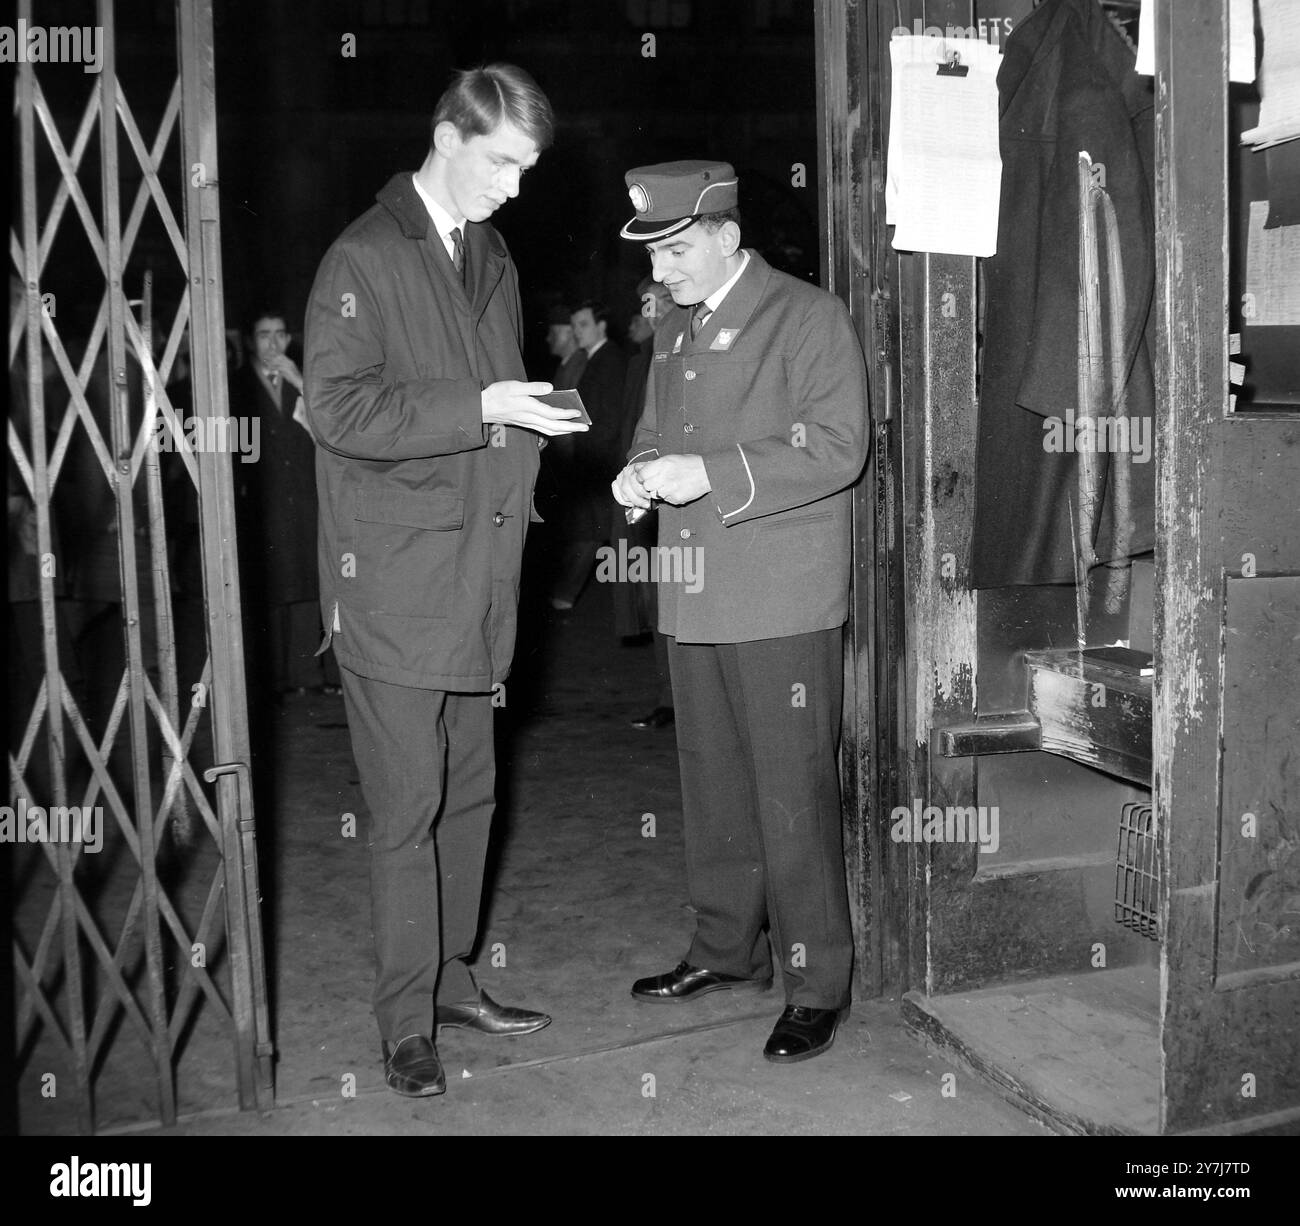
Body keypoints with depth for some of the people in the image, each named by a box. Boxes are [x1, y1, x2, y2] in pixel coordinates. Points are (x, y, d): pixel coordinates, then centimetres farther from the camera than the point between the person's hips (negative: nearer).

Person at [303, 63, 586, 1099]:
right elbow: (338, 409, -16)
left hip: (476, 579, 8)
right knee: (408, 809, -2)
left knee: (469, 795, 14)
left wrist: (531, 427, 8)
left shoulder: (491, 257, 16)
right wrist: (479, 409, -21)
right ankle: (406, 1023, 11)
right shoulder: (365, 259, -8)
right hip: (394, 588, -7)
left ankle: (451, 978, 30)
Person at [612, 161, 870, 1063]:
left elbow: (836, 446, -15)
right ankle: (727, 950, 30)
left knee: (794, 794, -3)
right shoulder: (674, 332, 18)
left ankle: (818, 982, 9)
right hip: (694, 602, 7)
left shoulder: (810, 318, -5)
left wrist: (709, 473, -22)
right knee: (713, 784, 15)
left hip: (782, 603, -7)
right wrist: (642, 473, 1)